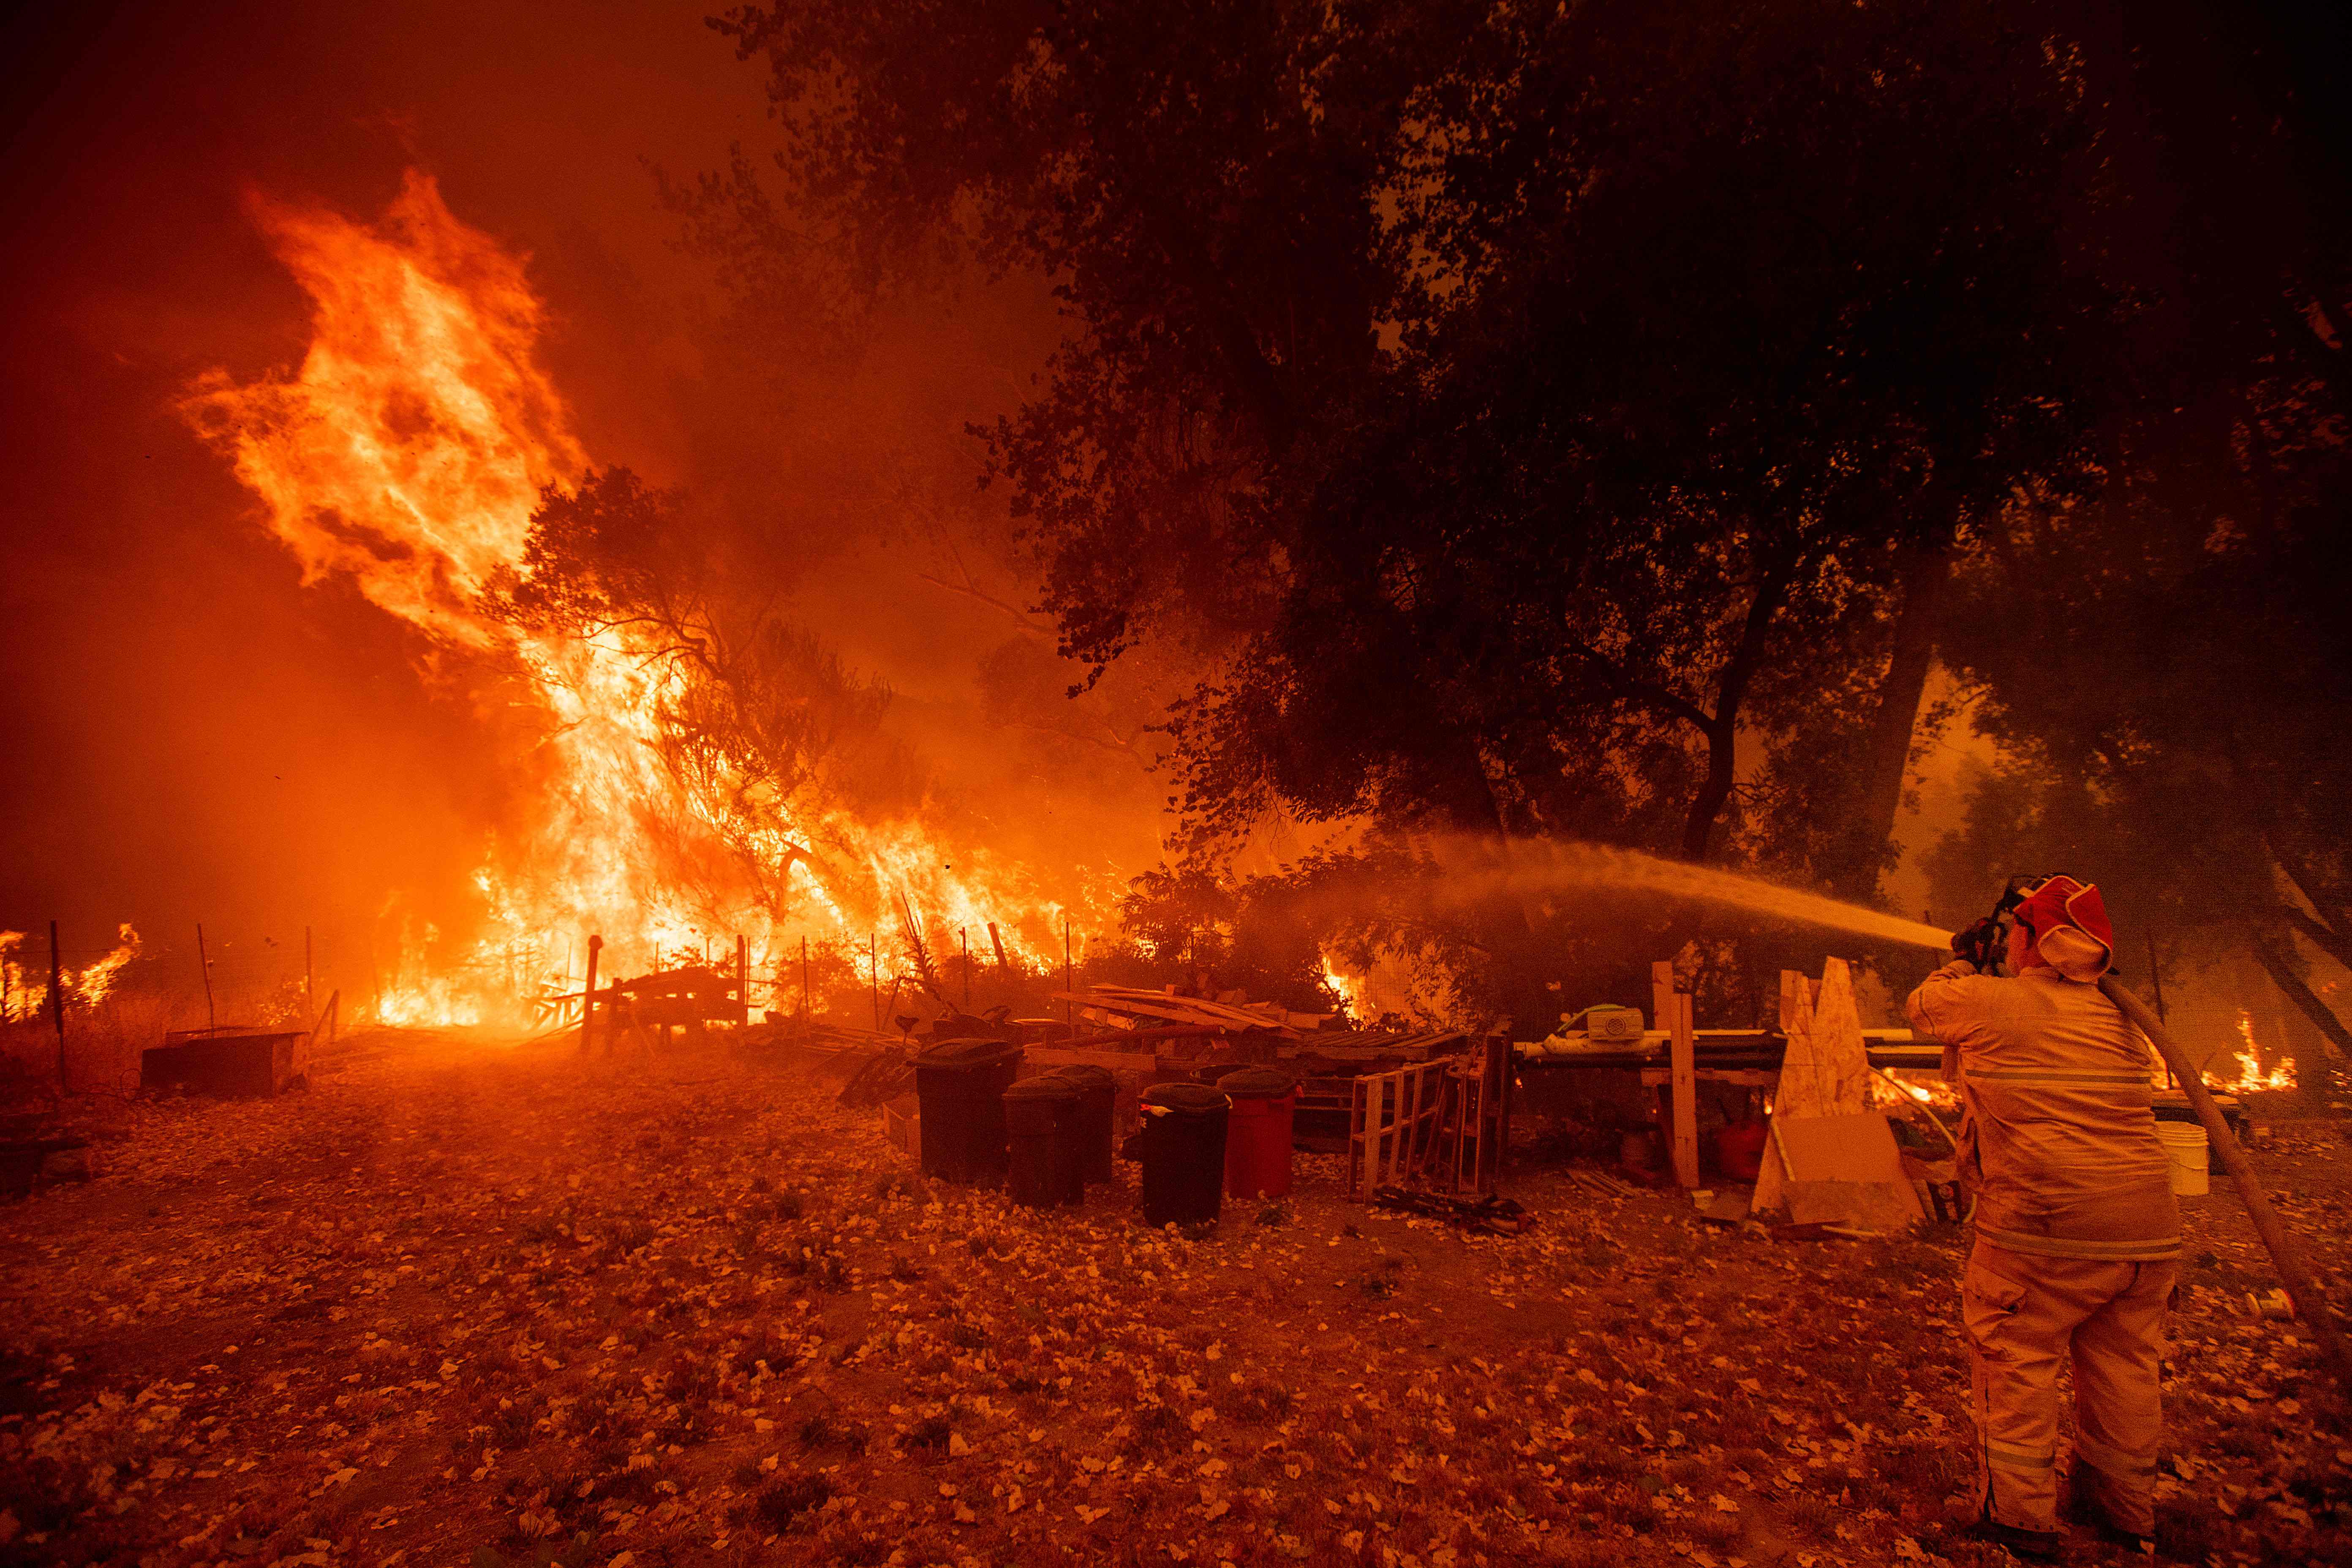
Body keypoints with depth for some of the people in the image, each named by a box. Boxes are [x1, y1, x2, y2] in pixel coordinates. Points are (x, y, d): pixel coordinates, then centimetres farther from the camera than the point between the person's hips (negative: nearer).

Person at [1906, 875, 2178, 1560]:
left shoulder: (1988, 1001, -10)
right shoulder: (2119, 1023, 9)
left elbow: (1921, 1005, 11)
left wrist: (1961, 967, 30)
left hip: (2045, 1227, -6)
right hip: (2149, 1231, 7)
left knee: (2016, 1357, 7)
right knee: (2122, 1369, 19)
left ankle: (2020, 1514, 12)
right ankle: (2126, 1511, 34)